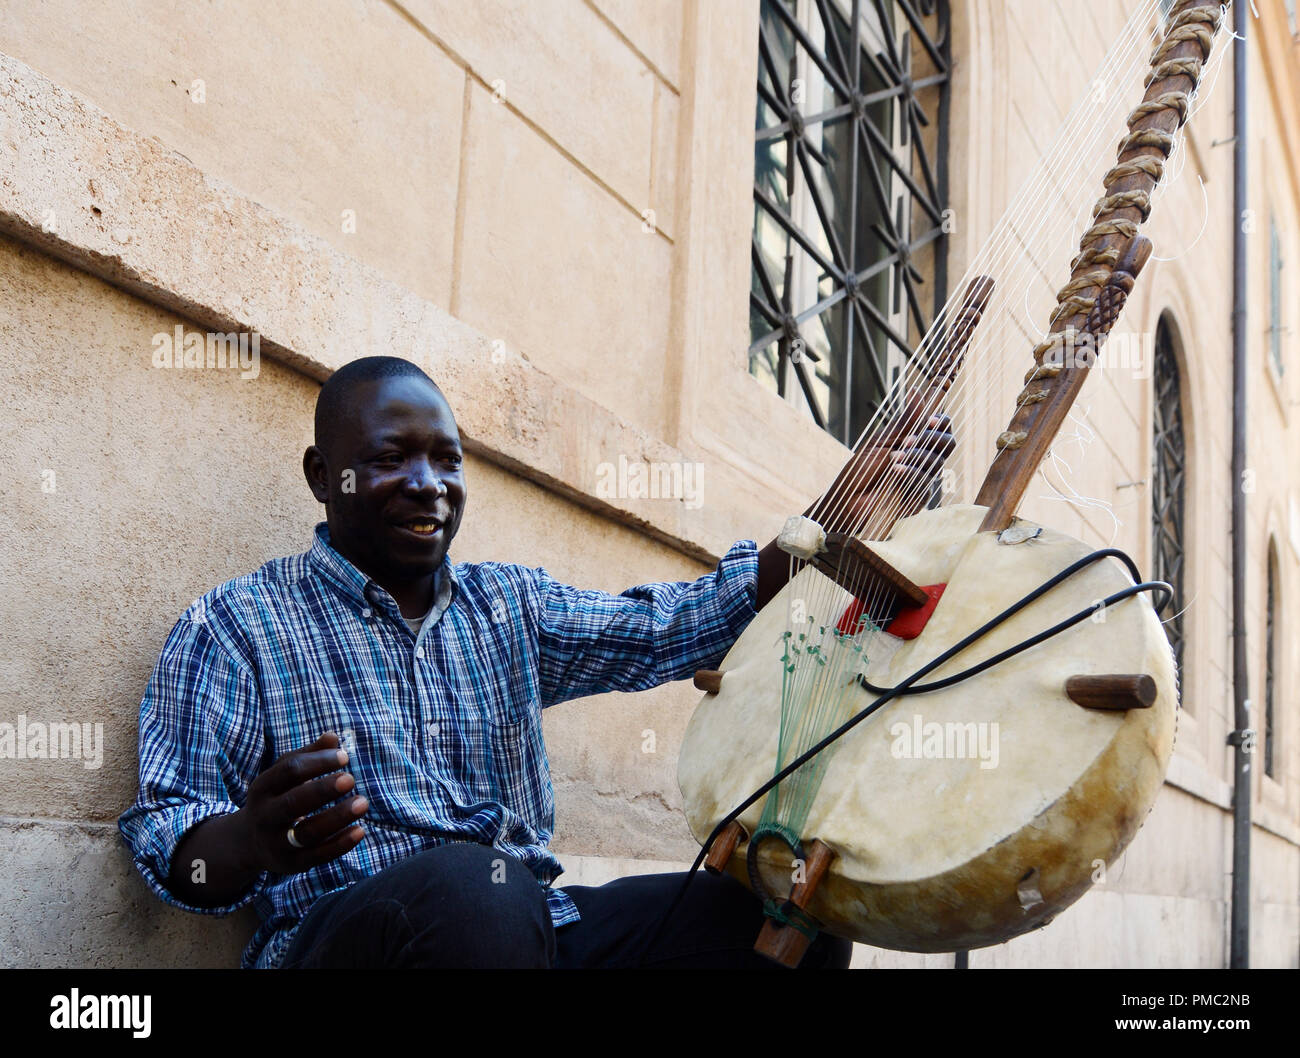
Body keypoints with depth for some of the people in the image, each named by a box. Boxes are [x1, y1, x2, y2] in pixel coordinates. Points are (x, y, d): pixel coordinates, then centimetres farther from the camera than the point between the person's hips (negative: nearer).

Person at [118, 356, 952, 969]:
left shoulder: (512, 604, 18)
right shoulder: (237, 626, 3)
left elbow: (671, 627, 8)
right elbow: (168, 841, -4)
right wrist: (256, 841, -28)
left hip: (536, 924, 6)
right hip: (342, 938, -5)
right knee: (466, 887, -40)